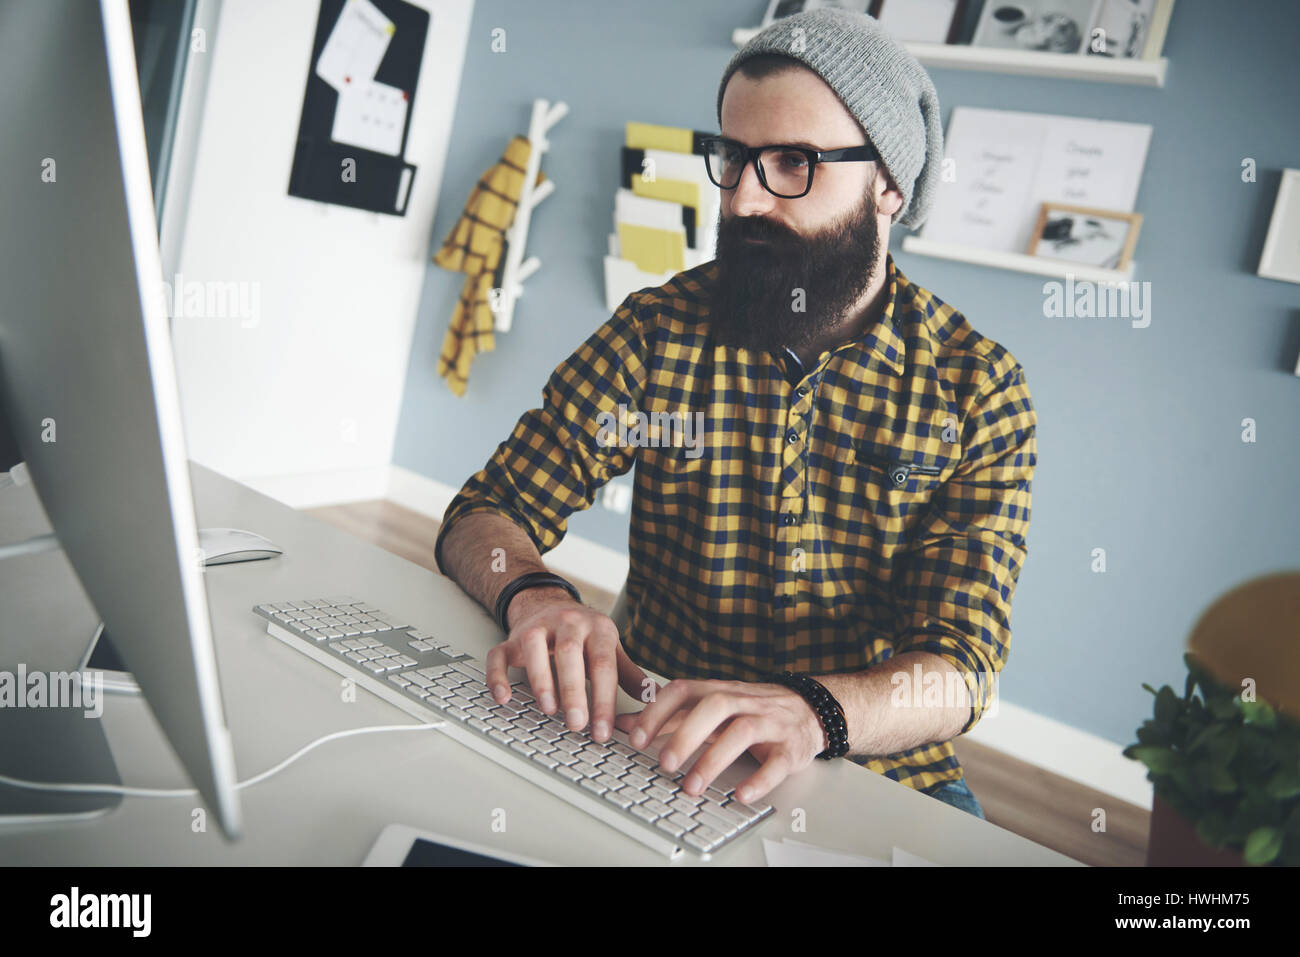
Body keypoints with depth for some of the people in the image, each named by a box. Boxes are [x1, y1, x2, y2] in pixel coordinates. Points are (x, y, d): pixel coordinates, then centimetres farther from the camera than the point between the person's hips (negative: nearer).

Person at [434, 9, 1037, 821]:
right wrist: (531, 594, -23)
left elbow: (962, 662, -11)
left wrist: (810, 711, -32)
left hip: (880, 775, 0)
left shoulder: (980, 387, -4)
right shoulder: (657, 330, -1)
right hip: (654, 748, 1)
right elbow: (485, 516, 0)